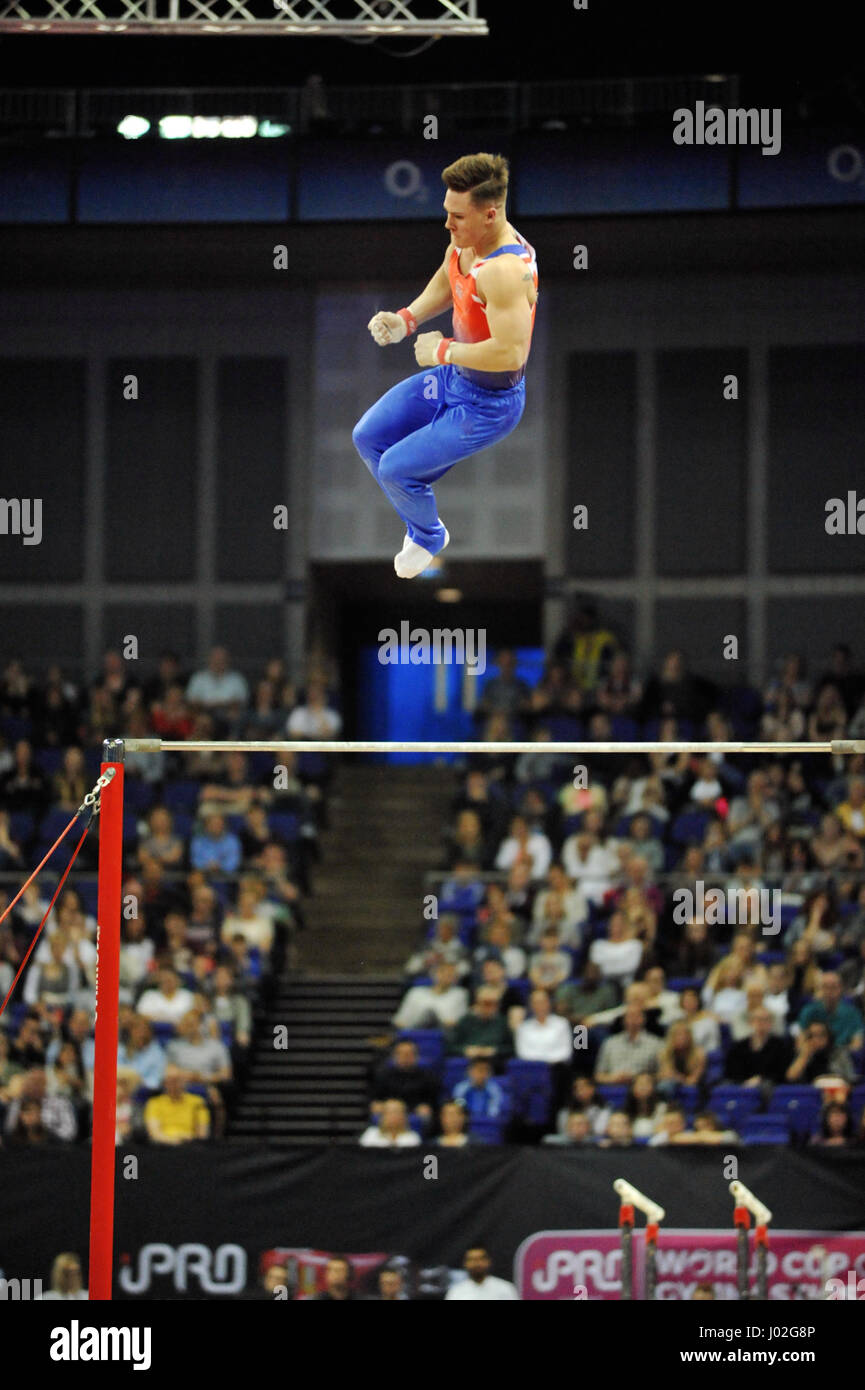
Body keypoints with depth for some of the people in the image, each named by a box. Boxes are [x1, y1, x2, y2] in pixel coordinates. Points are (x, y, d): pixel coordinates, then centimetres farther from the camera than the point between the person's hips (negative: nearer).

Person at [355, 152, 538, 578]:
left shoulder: (506, 271, -37)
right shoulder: (464, 239, -8)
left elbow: (509, 353, -42)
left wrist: (443, 351, -27)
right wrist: (405, 319, -3)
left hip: (489, 405, -9)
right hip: (453, 379, 9)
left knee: (395, 468, -6)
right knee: (368, 438, 13)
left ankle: (429, 537, 26)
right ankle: (422, 525, 33)